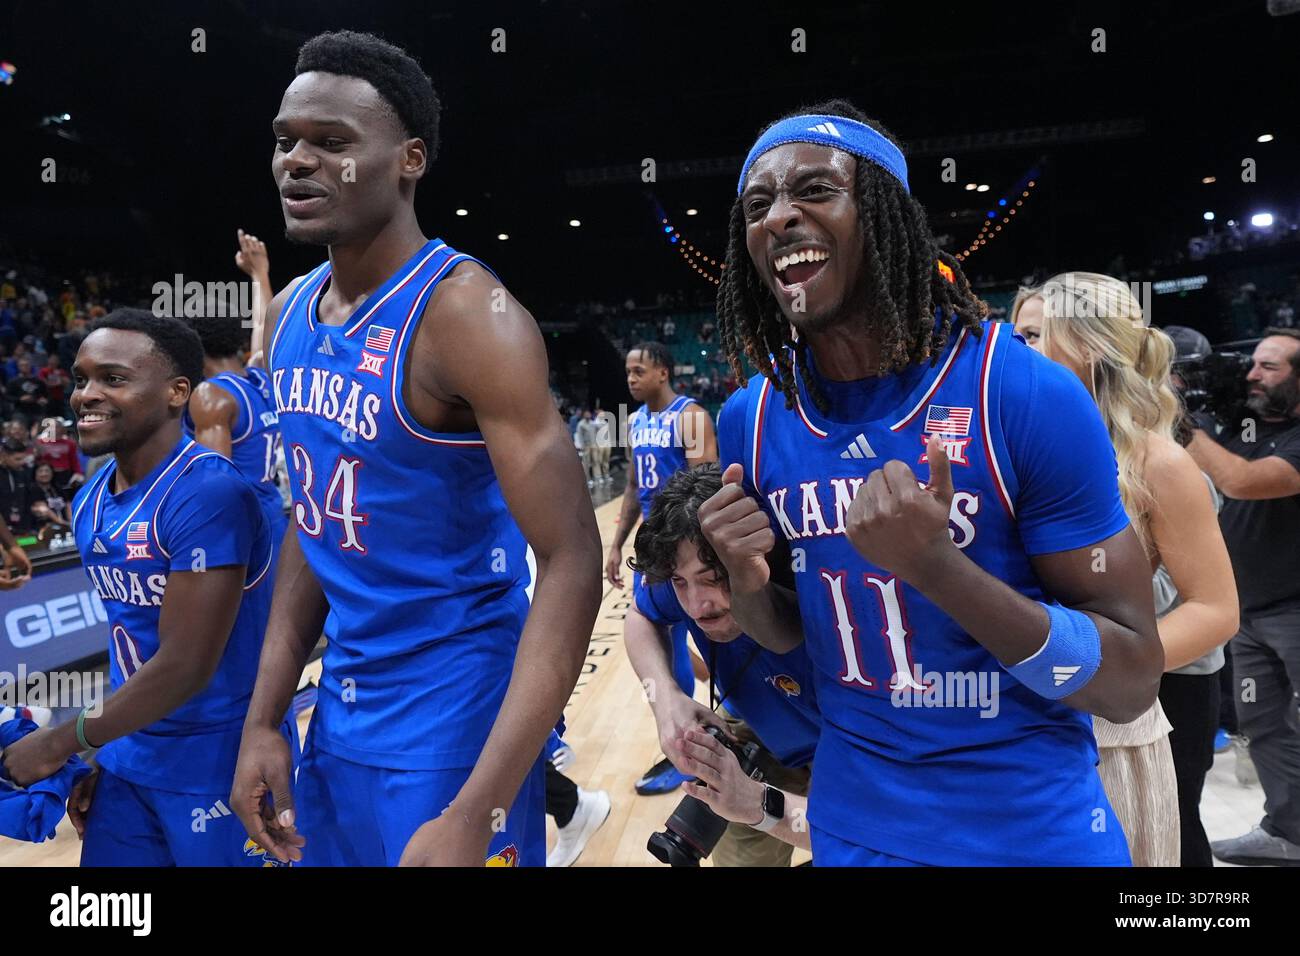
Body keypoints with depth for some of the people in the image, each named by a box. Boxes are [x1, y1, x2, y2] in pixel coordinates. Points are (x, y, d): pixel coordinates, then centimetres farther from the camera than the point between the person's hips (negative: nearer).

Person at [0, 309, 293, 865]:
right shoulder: (89, 505, 4)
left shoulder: (207, 494, -23)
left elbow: (185, 668, -24)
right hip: (130, 762, 8)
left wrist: (58, 745, -12)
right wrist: (106, 756, 13)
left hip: (220, 765, -7)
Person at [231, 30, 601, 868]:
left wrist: (475, 813, -28)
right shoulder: (290, 315, 3)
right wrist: (263, 720, 8)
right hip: (341, 717, 8)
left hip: (456, 720, -7)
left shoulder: (467, 315, -21)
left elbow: (572, 566, -24)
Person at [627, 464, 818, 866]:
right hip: (753, 738, 3)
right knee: (737, 854, 11)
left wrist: (761, 806, -55)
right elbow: (640, 618, -5)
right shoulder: (686, 578, -29)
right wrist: (666, 697, -26)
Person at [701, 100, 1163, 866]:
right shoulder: (750, 420, -6)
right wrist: (747, 581, -16)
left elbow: (1135, 681, -16)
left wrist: (936, 566, -30)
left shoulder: (1028, 393, -19)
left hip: (1035, 830, -3)